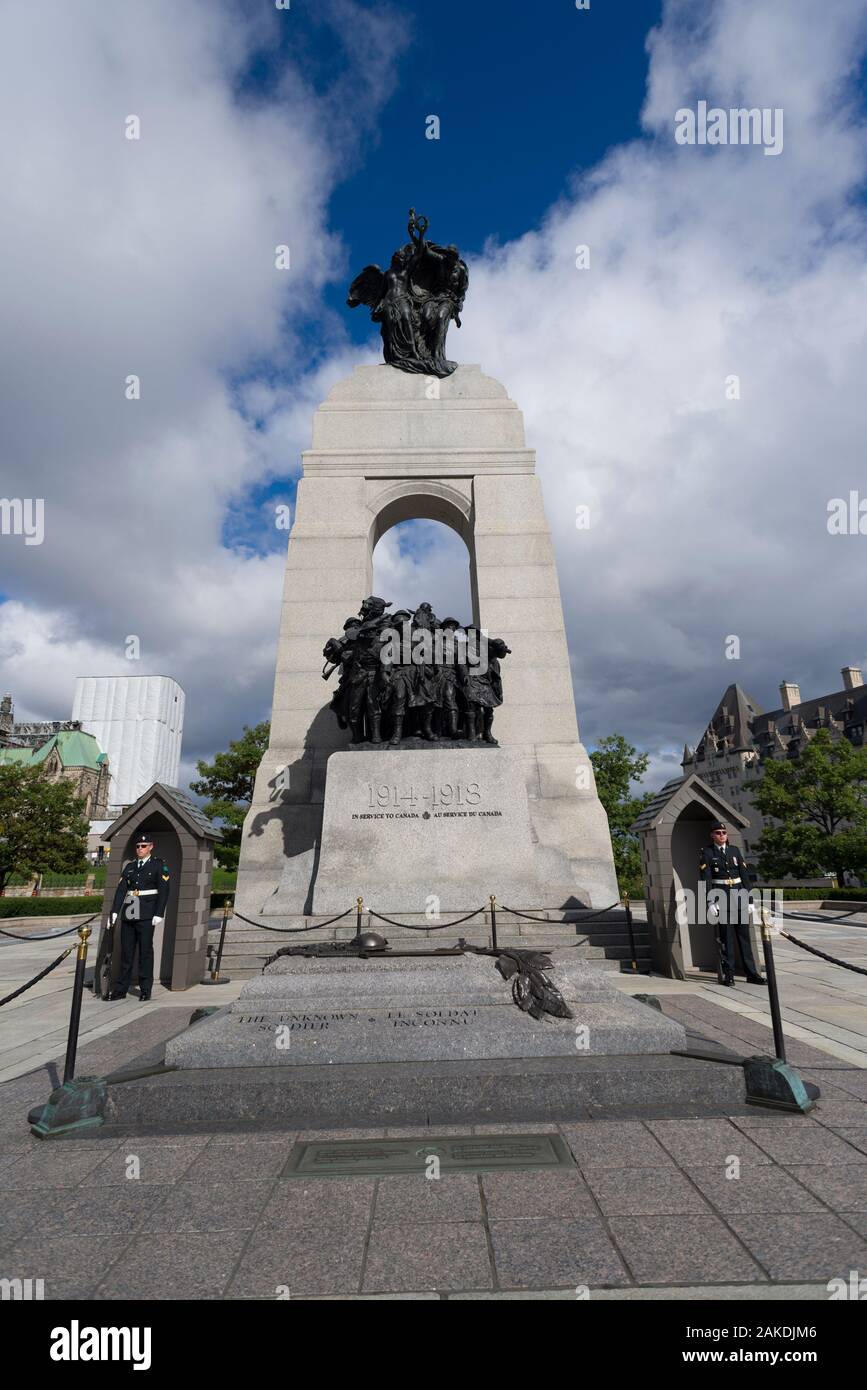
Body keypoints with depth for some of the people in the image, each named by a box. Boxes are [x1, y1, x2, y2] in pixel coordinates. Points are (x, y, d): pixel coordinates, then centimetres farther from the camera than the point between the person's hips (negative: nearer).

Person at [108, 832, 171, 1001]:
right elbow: (121, 889, 8)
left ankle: (146, 989, 8)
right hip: (129, 915, 4)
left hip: (146, 916, -4)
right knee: (126, 952, 8)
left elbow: (163, 890, -5)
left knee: (146, 951, 0)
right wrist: (114, 911, -1)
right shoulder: (130, 866, 14)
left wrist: (159, 914, -12)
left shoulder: (159, 865, 0)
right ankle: (122, 989, 16)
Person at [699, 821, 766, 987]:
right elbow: (706, 879, -8)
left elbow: (745, 875, 11)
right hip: (721, 897, -4)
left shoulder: (735, 851, 11)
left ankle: (751, 973, 15)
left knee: (744, 936, 8)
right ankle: (728, 974, 7)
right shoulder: (707, 853, -1)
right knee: (725, 937, 0)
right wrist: (710, 902, -16)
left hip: (739, 895, 4)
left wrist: (749, 897, 4)